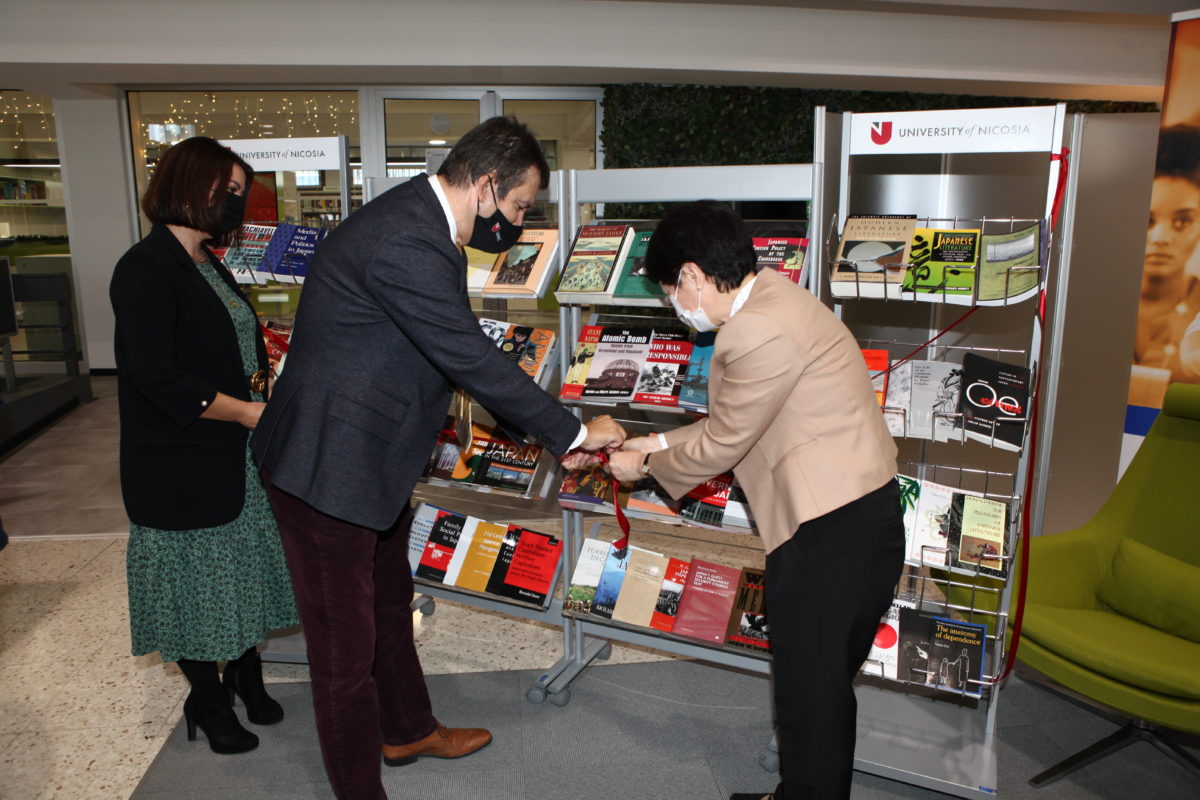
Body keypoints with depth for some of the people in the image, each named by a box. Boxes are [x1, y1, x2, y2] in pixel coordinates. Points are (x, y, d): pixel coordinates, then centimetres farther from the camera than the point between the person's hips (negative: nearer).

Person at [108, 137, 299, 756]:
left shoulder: (208, 265, 12)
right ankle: (207, 699, 27)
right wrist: (249, 411, -19)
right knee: (194, 576, 8)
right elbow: (156, 375, -23)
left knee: (245, 566, 16)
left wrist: (265, 391, 0)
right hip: (182, 462, -8)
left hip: (237, 453, 8)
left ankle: (247, 676, 35)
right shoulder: (147, 269, -17)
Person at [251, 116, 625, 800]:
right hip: (331, 468, -11)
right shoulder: (405, 244, -29)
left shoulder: (422, 215, 4)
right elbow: (474, 361, -26)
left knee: (390, 603, 27)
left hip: (376, 458, 11)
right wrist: (575, 432, -17)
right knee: (345, 646, 7)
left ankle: (409, 730, 49)